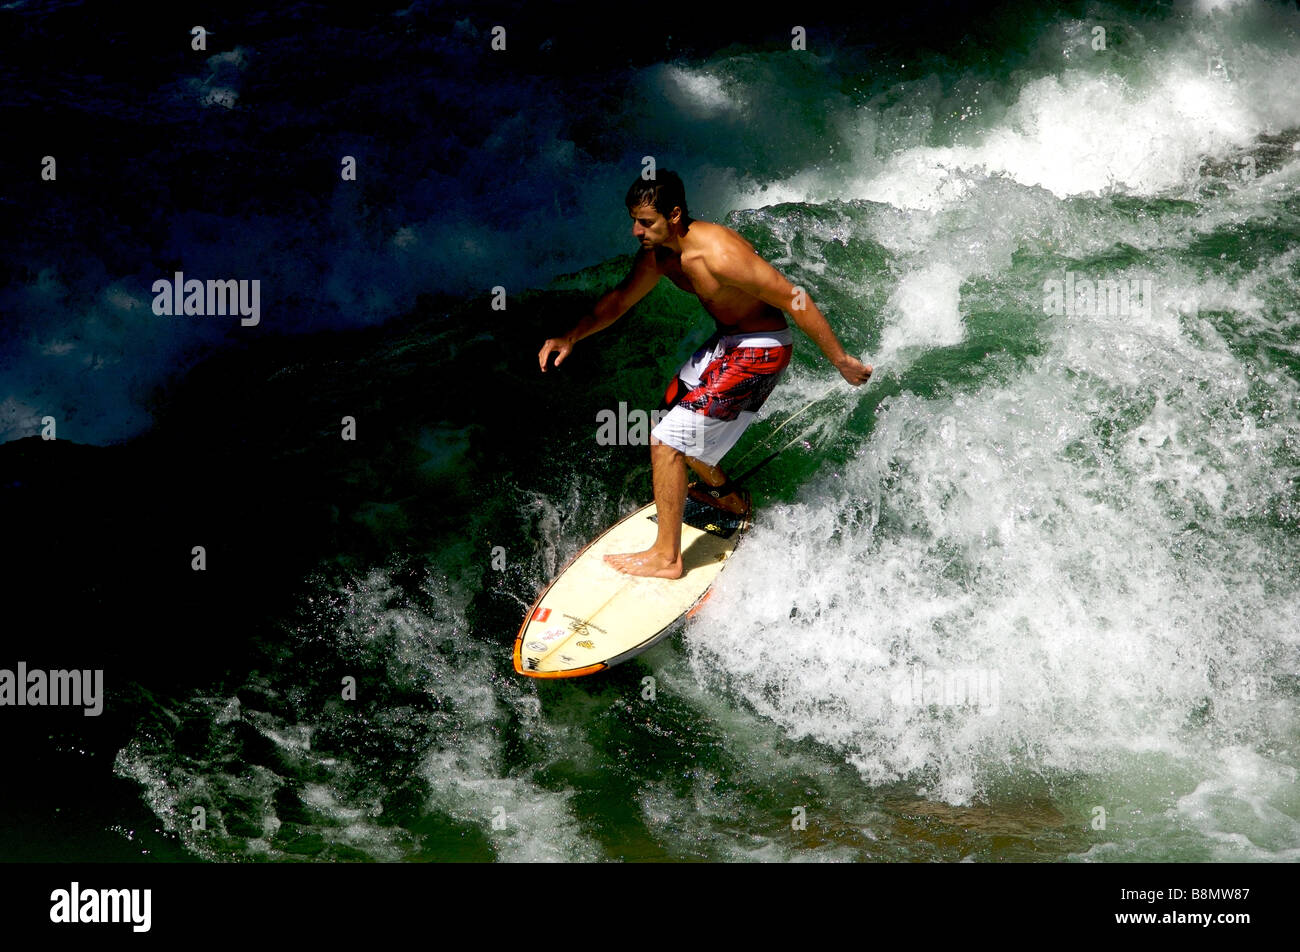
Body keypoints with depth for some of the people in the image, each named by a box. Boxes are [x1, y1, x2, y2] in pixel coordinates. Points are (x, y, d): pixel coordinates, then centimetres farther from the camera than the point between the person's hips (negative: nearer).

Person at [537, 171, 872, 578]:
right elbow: (621, 298, 13)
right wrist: (571, 337, 0)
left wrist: (839, 359, -19)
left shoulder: (719, 253, -31)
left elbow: (793, 299, -25)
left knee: (666, 441, -12)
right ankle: (728, 497, 48)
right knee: (674, 416, 25)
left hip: (760, 350, -9)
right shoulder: (658, 253, -4)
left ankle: (667, 556, -1)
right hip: (726, 342, 9)